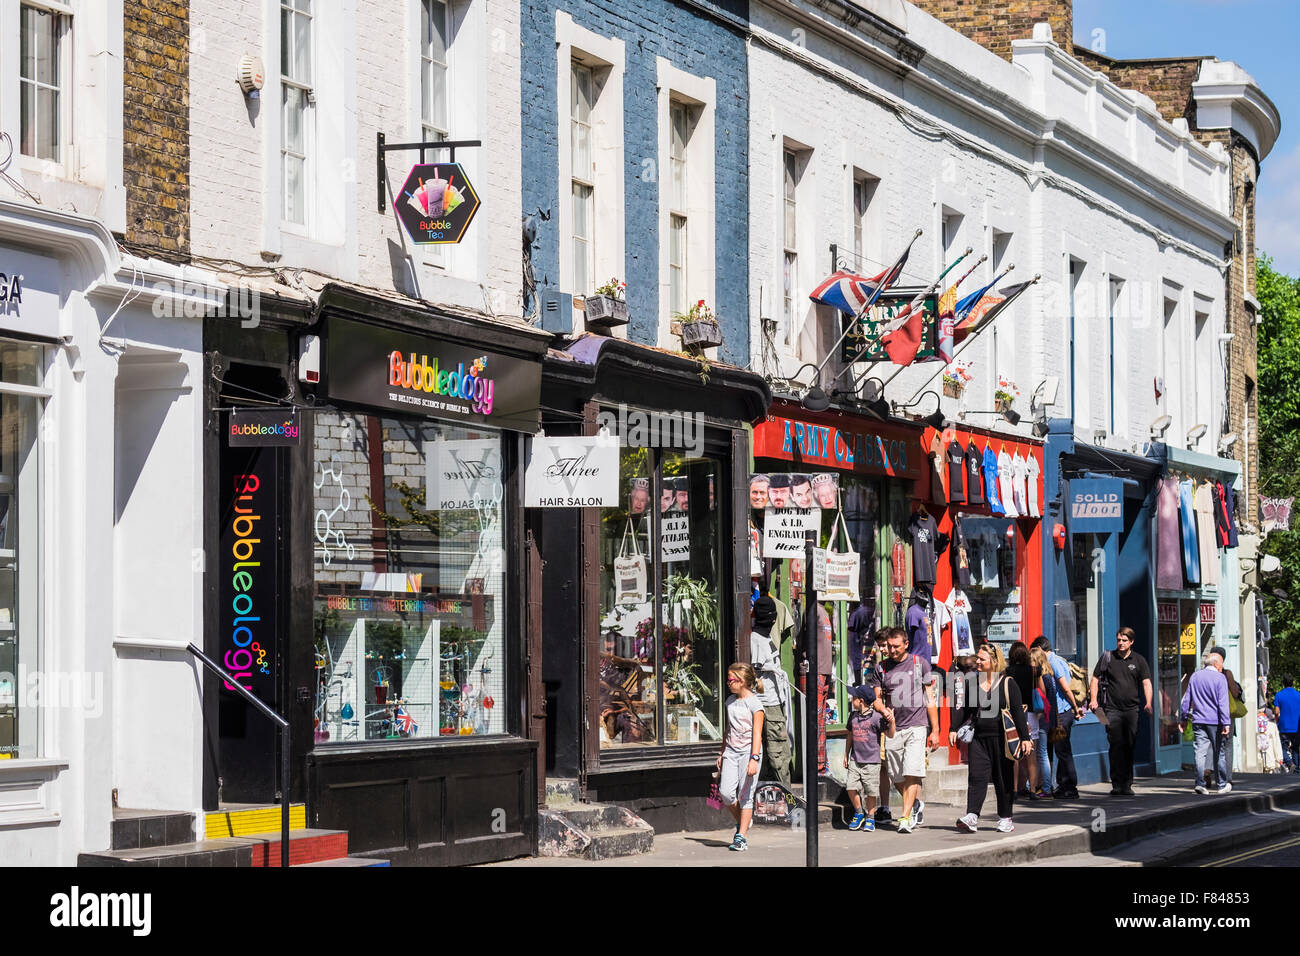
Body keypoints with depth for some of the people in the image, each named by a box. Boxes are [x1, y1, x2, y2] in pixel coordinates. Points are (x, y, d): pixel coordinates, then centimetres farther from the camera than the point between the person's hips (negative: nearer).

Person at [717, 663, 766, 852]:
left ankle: (742, 836, -2)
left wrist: (754, 758, -21)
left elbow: (757, 733, -13)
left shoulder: (754, 704, -8)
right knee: (726, 792, -8)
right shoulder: (730, 701, 14)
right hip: (731, 751, 6)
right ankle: (741, 824, 15)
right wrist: (722, 753, 23)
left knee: (745, 795, -5)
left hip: (748, 751, -6)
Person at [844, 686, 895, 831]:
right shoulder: (853, 716, 11)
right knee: (851, 787, -6)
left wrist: (891, 721, -21)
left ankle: (870, 818, 14)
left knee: (871, 791, -1)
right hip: (855, 760, 5)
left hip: (871, 761, -5)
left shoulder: (876, 716, -7)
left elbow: (890, 734, -5)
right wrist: (846, 755, 23)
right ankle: (859, 813, 14)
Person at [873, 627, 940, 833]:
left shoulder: (920, 663, 5)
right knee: (897, 778, 7)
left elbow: (930, 698, 6)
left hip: (917, 726, -3)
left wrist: (935, 730, 3)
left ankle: (905, 817, -16)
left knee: (912, 774, -15)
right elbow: (877, 698, 14)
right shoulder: (882, 668, 11)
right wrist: (883, 709, -11)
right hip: (893, 728, 3)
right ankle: (917, 804, 32)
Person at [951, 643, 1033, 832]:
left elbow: (1018, 712, -5)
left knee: (1003, 779, 4)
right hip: (978, 737, 3)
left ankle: (1005, 819, 15)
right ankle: (971, 817, -16)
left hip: (1001, 737, -3)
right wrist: (954, 729, 5)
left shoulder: (1008, 683, -2)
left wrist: (1025, 738, -10)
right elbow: (965, 709, 15)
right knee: (976, 776, -9)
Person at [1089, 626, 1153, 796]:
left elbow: (1146, 682, 1)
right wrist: (1093, 699, -4)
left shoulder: (1139, 660, 8)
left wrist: (1148, 703, -14)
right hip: (1112, 710, -1)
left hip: (1132, 709, 1)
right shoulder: (1107, 657, 6)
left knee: (1129, 748, 4)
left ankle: (1127, 785, 11)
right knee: (1116, 747, -7)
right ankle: (1116, 785, -5)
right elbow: (1095, 679, 11)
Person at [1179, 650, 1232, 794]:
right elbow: (1222, 702, -12)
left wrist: (1183, 719, 21)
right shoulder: (1220, 678, -6)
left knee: (1200, 752, 0)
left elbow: (1186, 700, 14)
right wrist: (1225, 723, -15)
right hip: (1215, 721, -3)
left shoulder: (1194, 677, 10)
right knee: (1219, 753, 6)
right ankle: (1222, 785, 14)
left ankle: (1200, 783, -11)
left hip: (1198, 721, 3)